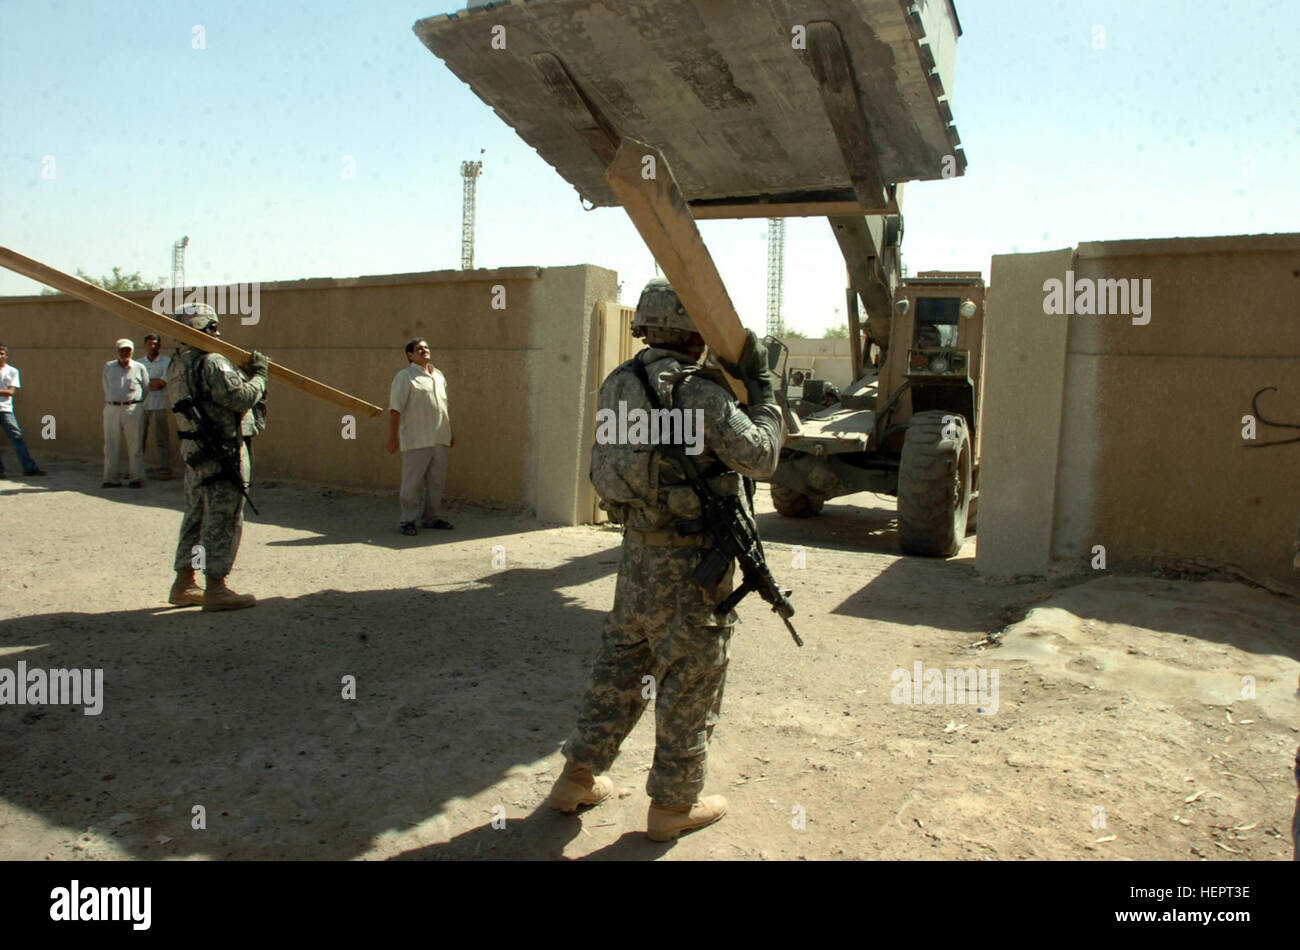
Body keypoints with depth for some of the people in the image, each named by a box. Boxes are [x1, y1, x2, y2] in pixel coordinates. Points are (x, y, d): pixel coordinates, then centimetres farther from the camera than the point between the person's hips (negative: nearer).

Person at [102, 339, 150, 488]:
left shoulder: (140, 368, 5)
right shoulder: (108, 367, 13)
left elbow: (146, 389, 11)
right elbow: (105, 389, 19)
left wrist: (138, 405, 8)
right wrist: (107, 405, 14)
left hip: (133, 409, -2)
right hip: (111, 409, 3)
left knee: (135, 445, -1)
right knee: (111, 445, 4)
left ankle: (137, 478, 5)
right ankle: (111, 478, 10)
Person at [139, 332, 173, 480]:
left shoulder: (167, 362, 0)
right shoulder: (139, 363, 15)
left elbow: (162, 383, -9)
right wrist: (153, 383, -6)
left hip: (158, 406, -4)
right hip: (140, 405, 4)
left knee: (161, 439, -3)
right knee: (138, 438, 7)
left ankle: (164, 469, 2)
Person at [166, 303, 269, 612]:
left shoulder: (177, 364, 13)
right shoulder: (212, 363, -17)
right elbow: (241, 398, -22)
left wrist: (247, 371, 7)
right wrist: (259, 375, -7)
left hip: (195, 453, 10)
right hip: (223, 453, -9)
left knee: (196, 518, 17)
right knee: (224, 521, -3)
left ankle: (184, 585, 24)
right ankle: (216, 589, 1)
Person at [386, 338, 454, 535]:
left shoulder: (439, 376, 17)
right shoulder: (404, 377, -4)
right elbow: (395, 409, -9)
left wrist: (450, 432, 23)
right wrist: (393, 437, -14)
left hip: (439, 438, 7)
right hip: (416, 439, -7)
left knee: (437, 480, 10)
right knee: (413, 481, -3)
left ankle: (432, 517, 21)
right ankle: (407, 520, 5)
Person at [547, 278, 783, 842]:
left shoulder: (621, 384, 6)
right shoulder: (697, 389, -18)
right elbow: (760, 457, -16)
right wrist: (761, 384, -7)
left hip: (640, 547, 8)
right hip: (691, 559, -7)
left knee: (621, 665, 19)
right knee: (691, 677, 7)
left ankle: (578, 778, 29)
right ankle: (674, 804, 20)